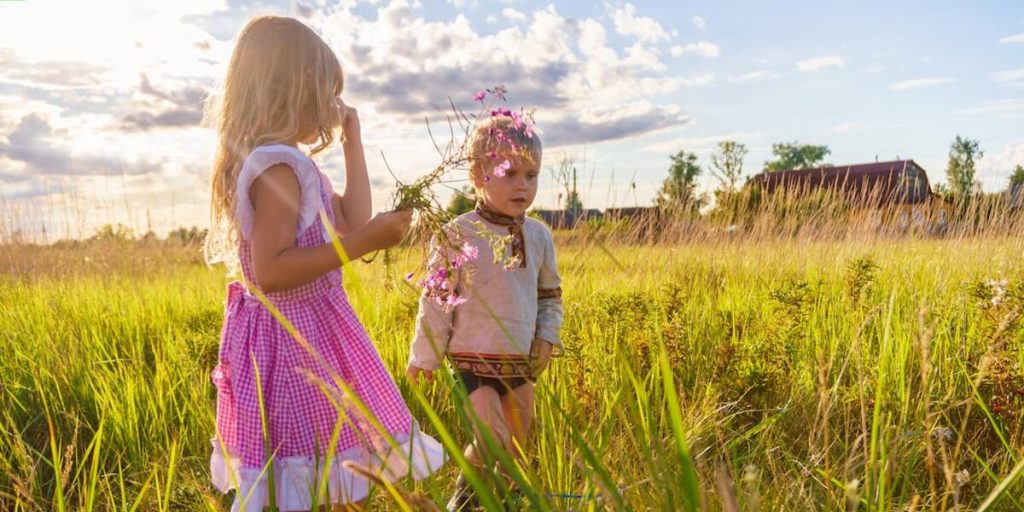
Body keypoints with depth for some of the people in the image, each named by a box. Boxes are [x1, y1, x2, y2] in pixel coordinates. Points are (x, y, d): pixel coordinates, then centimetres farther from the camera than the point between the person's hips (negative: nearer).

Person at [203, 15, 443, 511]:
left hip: (305, 334, 10)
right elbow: (270, 272, -26)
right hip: (293, 341, -10)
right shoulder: (278, 165, -18)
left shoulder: (287, 165, 14)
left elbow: (352, 222, 11)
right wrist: (363, 244, -28)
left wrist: (353, 143, 15)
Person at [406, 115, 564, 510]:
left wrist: (547, 336, 1)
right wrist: (424, 356, -3)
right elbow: (436, 299, -7)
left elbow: (550, 295, 15)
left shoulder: (539, 236, 3)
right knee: (492, 446, -10)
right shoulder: (459, 234, -11)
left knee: (516, 449, 15)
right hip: (474, 359, -5)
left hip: (522, 362, 5)